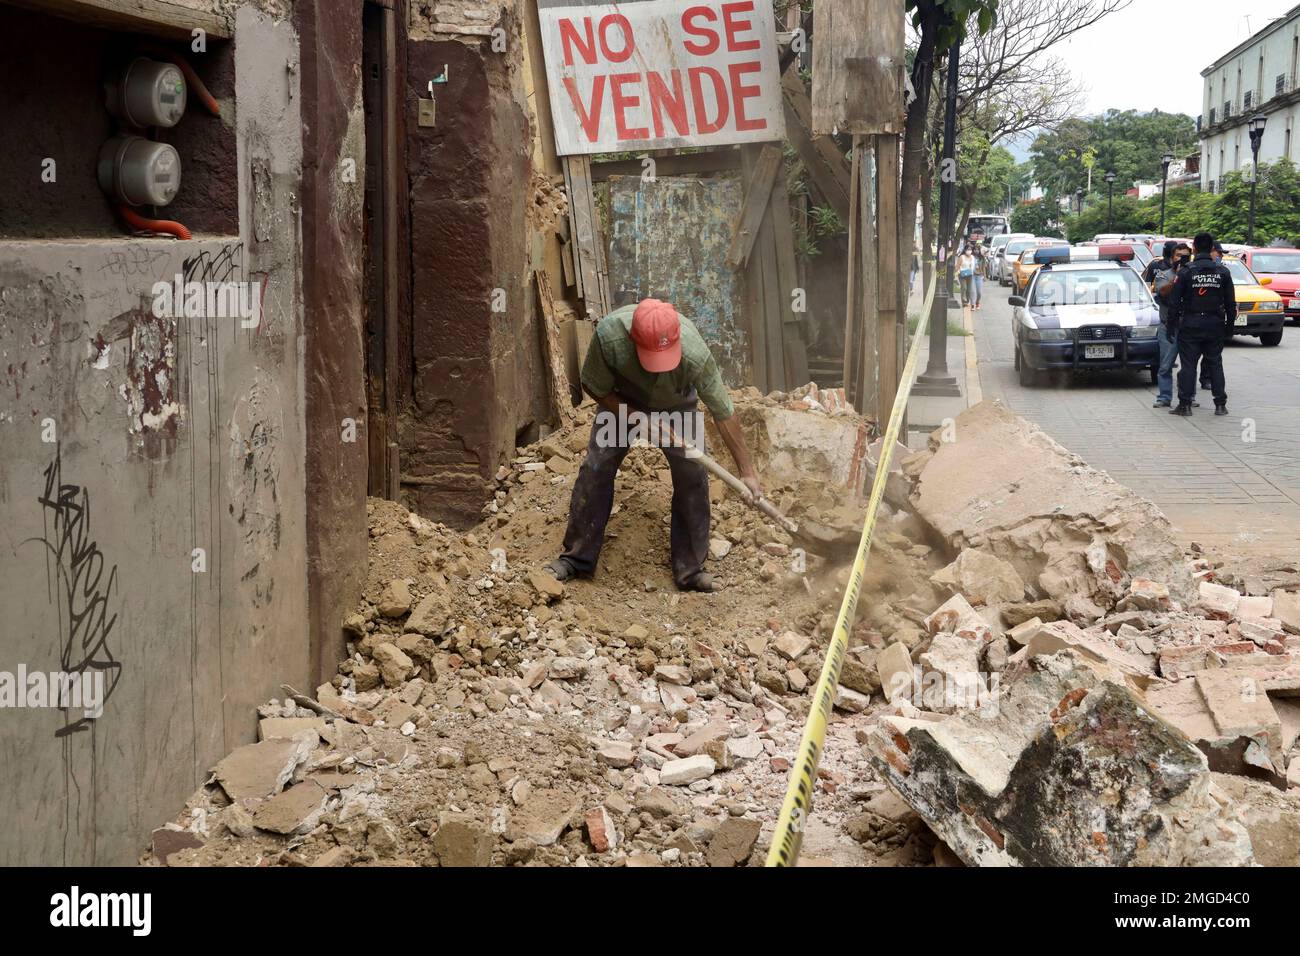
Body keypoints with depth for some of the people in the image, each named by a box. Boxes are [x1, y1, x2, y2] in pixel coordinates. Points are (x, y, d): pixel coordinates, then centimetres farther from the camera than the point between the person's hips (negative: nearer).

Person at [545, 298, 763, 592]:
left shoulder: (695, 354, -42)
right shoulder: (609, 334, -41)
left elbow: (724, 413, -29)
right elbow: (594, 387, -21)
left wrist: (747, 471, -25)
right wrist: (638, 420, -29)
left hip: (677, 404, 0)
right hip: (622, 402, 1)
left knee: (693, 475, -11)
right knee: (596, 468, -7)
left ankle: (690, 569, 1)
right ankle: (578, 559, 6)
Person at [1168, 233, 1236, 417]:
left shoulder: (1186, 272, -7)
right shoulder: (1223, 272, 2)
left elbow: (1175, 301, -6)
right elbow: (1231, 302, 5)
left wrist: (1173, 322, 3)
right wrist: (1229, 324, 14)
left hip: (1191, 325, -2)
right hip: (1215, 325, 3)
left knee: (1188, 364, 2)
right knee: (1215, 364, 10)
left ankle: (1185, 404, 1)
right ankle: (1220, 404, 9)